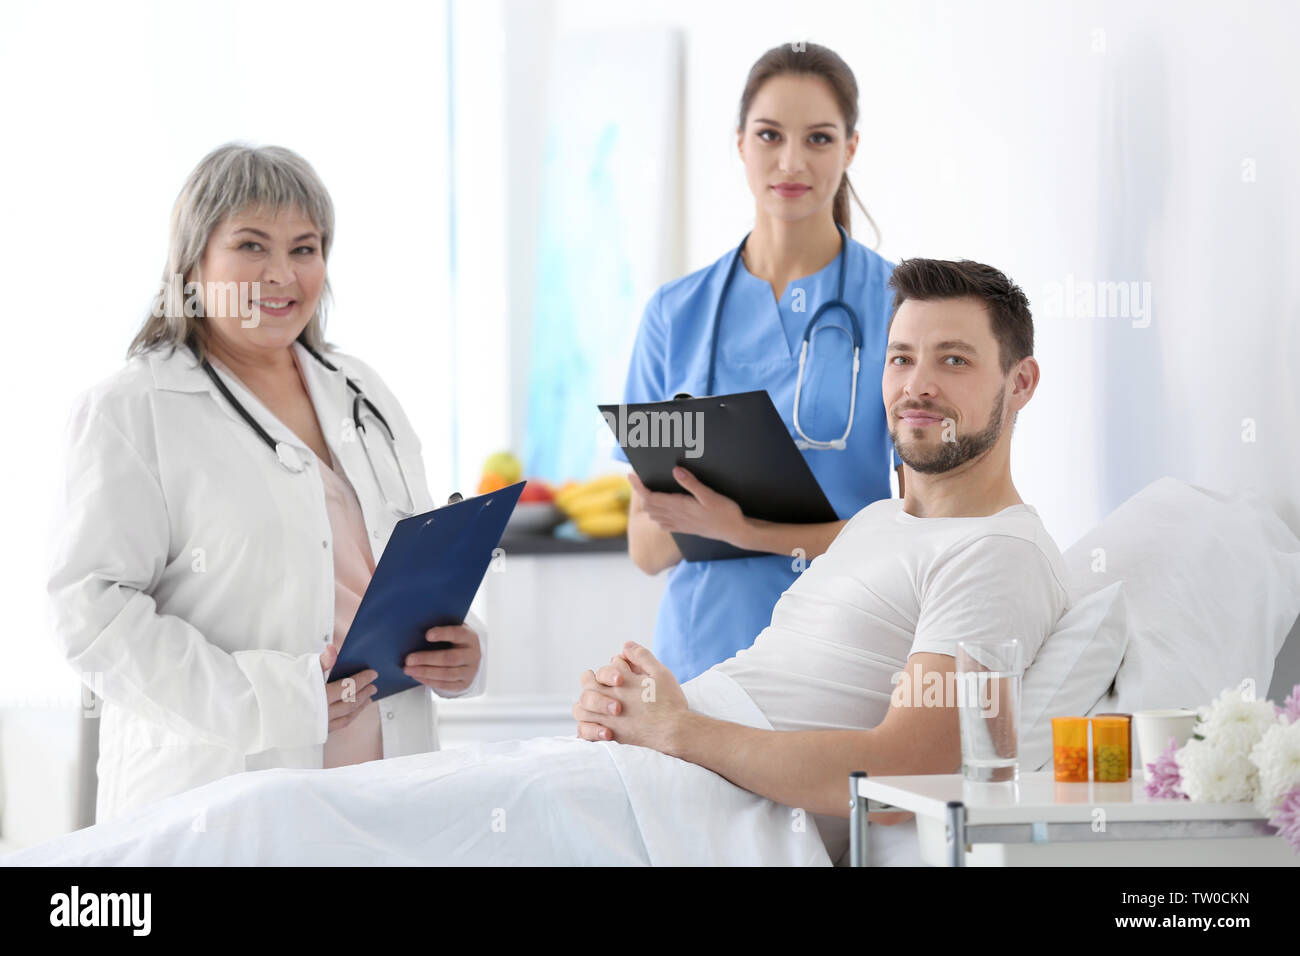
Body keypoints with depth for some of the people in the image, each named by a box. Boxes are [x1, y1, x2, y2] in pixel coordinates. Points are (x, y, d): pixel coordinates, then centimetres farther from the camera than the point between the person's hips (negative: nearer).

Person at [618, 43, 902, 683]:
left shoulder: (900, 306, 1)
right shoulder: (676, 315, 10)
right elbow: (646, 547, 10)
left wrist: (746, 531, -14)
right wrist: (684, 511, -13)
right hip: (704, 653, 2)